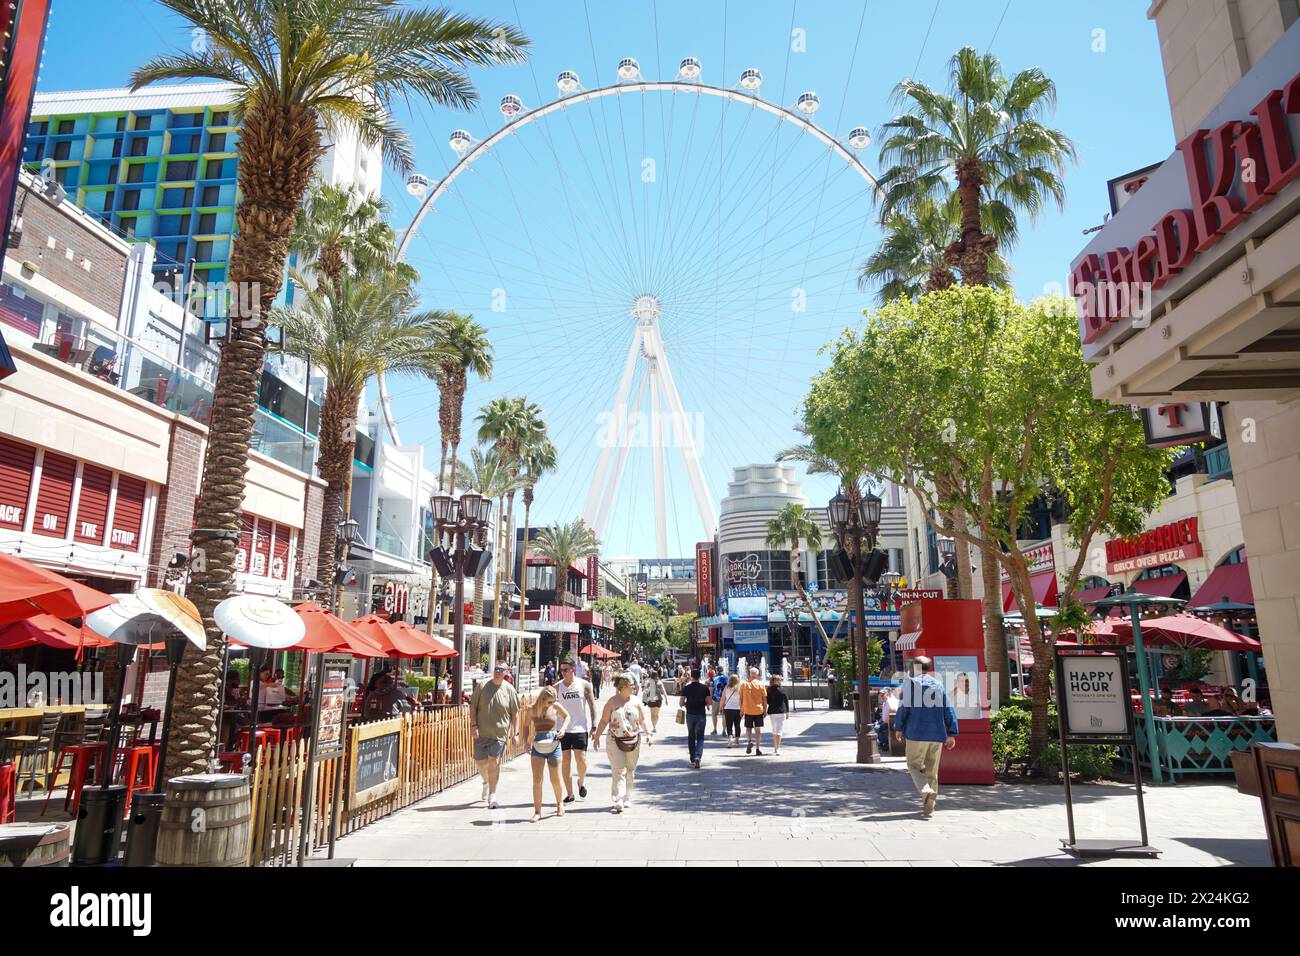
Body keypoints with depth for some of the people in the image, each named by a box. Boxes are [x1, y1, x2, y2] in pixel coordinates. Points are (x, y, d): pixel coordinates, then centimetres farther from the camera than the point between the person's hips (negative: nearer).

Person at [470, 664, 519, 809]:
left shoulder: (510, 690, 0)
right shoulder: (482, 686, 0)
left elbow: (515, 713, 4)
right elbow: (473, 707, 3)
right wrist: (474, 725, -6)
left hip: (500, 733, -2)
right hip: (481, 732, 2)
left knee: (494, 762, -5)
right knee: (480, 761, 9)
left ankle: (492, 795, 6)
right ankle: (486, 782, 40)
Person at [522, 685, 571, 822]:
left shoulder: (555, 707, -2)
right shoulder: (532, 709, -3)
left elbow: (567, 716, 15)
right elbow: (528, 727, 8)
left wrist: (563, 728, -2)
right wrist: (526, 742, -6)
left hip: (553, 745, 0)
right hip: (537, 746, 0)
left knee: (555, 779, 8)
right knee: (537, 780, -3)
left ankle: (559, 803, 34)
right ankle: (537, 811, 7)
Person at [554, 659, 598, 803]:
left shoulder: (584, 685, -1)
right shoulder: (557, 687, 2)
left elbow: (592, 706, 2)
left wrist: (593, 727, -4)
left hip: (580, 728, -2)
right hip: (563, 729, 2)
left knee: (581, 759, -7)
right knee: (566, 760, 2)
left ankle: (581, 782, 24)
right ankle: (569, 794, 13)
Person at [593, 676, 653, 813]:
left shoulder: (635, 701, 6)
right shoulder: (613, 702, -2)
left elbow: (643, 720, 9)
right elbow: (604, 721, 0)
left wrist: (649, 734, -3)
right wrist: (597, 737, -4)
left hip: (633, 741, 3)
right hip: (615, 741, -3)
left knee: (630, 771, 10)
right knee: (619, 771, -9)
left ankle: (627, 800, 24)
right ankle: (618, 803, -12)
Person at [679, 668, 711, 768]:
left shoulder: (686, 688, -4)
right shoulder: (705, 688, -4)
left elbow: (681, 704, -5)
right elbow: (710, 702, -4)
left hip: (690, 715, 1)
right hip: (701, 715, -1)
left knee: (691, 737, 16)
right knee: (700, 737, 5)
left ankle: (692, 759, 22)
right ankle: (698, 756, -16)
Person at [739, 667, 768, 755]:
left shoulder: (743, 684, 0)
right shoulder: (761, 684, -3)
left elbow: (741, 698, 3)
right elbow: (764, 699, -1)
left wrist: (741, 710, 11)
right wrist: (765, 710, 7)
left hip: (748, 710, 0)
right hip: (759, 710, 0)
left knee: (748, 728, 14)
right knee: (758, 730, 8)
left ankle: (750, 741, -12)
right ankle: (758, 749, 8)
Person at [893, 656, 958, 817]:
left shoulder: (910, 683, 0)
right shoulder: (939, 685, 11)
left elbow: (904, 707, -5)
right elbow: (949, 710, 8)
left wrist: (898, 728, 4)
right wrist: (952, 734, 11)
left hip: (916, 733, -3)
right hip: (937, 734, 4)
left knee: (914, 765, 7)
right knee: (932, 771, 11)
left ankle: (926, 790, -19)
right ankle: (929, 807, 10)